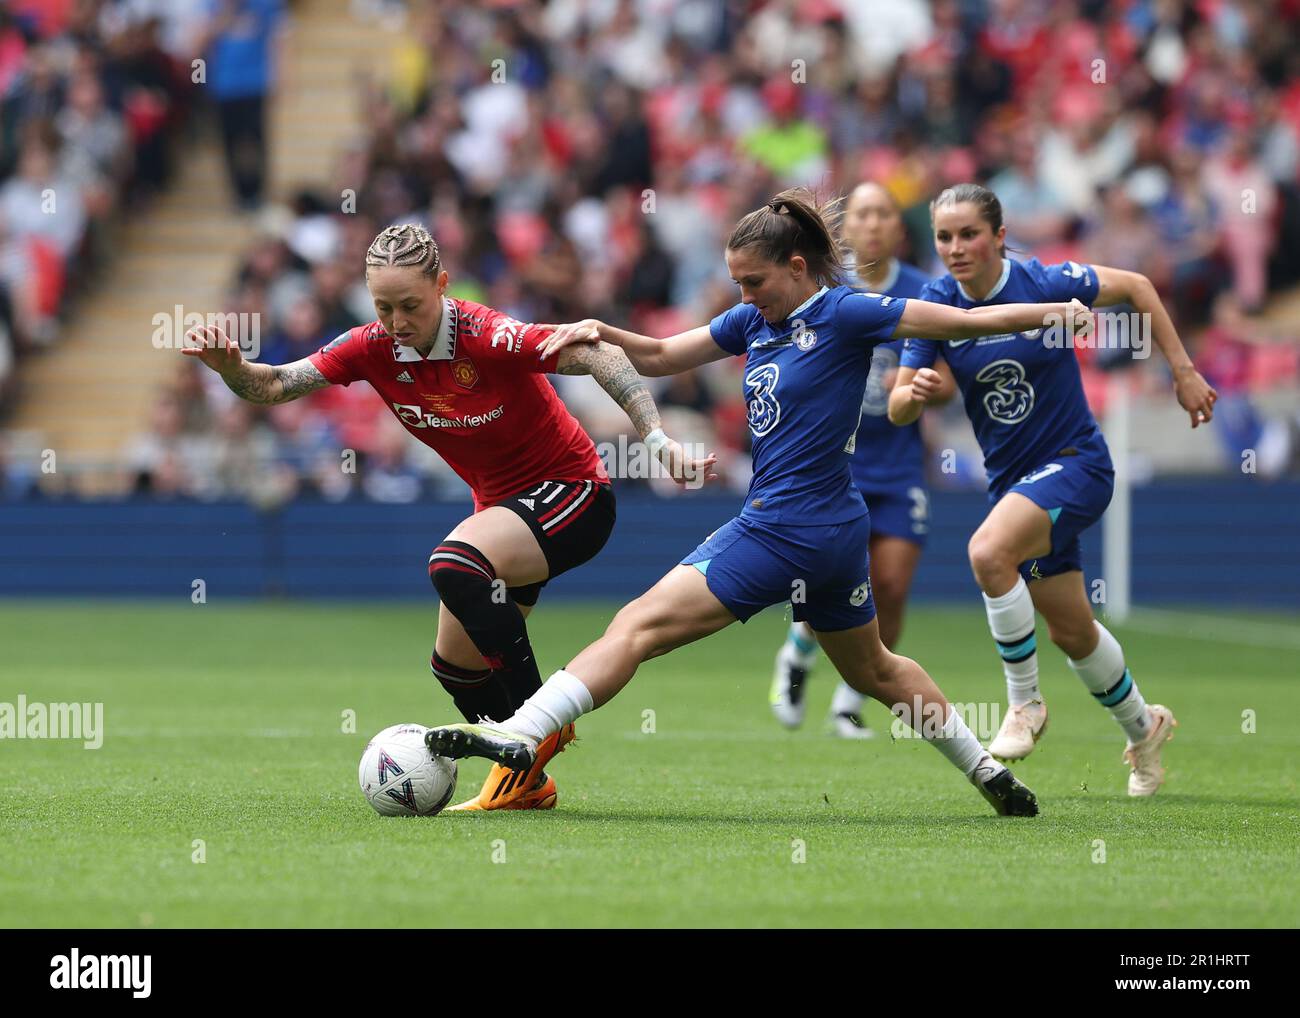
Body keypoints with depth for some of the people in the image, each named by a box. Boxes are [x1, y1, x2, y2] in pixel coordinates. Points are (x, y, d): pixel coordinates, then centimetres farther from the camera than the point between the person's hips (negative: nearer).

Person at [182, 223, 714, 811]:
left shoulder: (487, 339, -27)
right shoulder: (374, 349, -10)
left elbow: (600, 358, -30)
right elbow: (279, 384, -9)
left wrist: (657, 440, -39)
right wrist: (231, 367, -31)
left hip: (572, 495, -8)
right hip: (501, 504, 8)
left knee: (455, 566, -33)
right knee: (454, 663, 9)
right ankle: (528, 783, 28)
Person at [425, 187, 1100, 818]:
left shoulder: (843, 315, -12)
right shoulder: (754, 321, 10)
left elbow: (968, 321, -9)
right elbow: (659, 357, 13)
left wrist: (1061, 311, -11)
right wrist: (601, 333, -6)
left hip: (787, 530, -10)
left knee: (639, 627, -12)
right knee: (874, 671, 25)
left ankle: (518, 737, -18)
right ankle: (992, 776, 34)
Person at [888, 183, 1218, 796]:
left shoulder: (1045, 284, -17)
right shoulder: (937, 307, -7)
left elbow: (1136, 288, -1)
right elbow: (897, 411, -7)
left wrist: (1183, 371, -1)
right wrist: (914, 392, -31)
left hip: (1075, 463, -5)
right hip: (1012, 479, 5)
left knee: (988, 551, -32)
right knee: (1072, 632, 14)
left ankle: (1025, 701, -14)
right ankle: (1143, 729, 40)